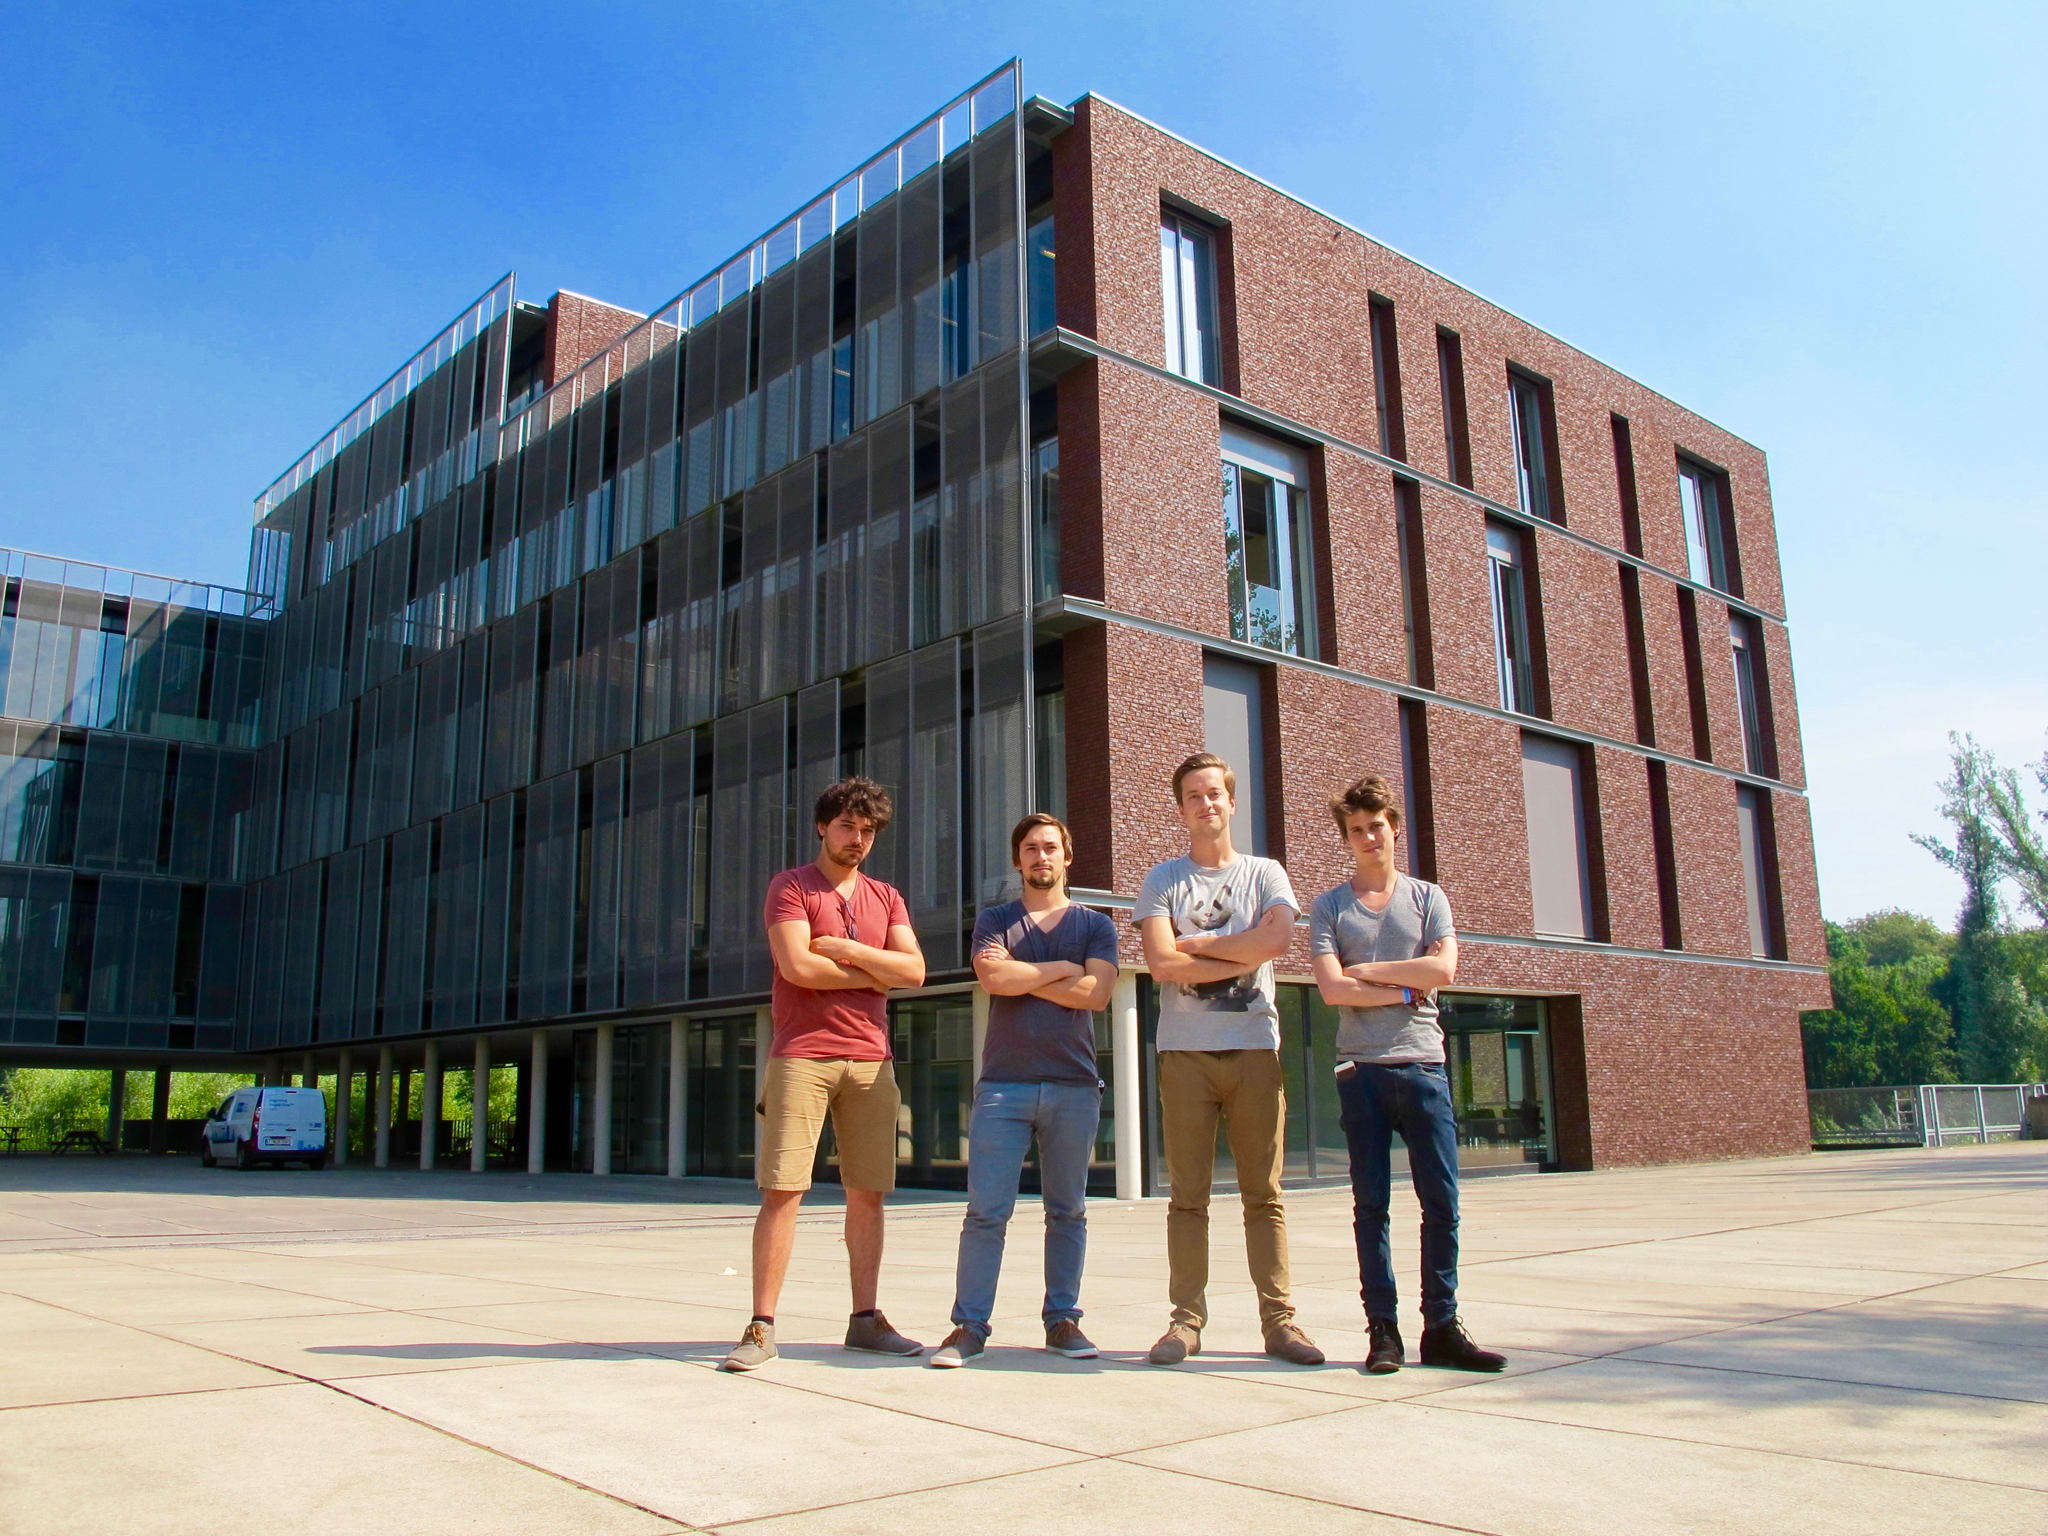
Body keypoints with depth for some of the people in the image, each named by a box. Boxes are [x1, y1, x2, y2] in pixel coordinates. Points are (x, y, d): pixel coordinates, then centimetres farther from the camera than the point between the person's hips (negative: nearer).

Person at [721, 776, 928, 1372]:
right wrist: (874, 974, -2)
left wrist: (845, 949, -8)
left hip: (870, 1060, 5)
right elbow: (797, 967, -12)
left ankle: (865, 1319, 15)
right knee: (782, 1190, -6)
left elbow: (914, 970, 3)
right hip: (801, 1056, -4)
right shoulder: (790, 886, 2)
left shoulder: (886, 898, 16)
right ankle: (762, 1327, -1)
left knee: (868, 1192, 6)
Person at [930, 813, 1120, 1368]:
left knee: (1067, 1211, 7)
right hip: (1004, 1086, -1)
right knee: (986, 1211, -4)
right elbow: (993, 979, -9)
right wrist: (1060, 968, -3)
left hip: (1074, 1087, 1)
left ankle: (1062, 1320, 16)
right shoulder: (994, 921, 11)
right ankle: (969, 1326, 1)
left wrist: (1020, 974, -4)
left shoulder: (1095, 925, 12)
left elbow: (1095, 993, -5)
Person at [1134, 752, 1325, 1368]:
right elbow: (1162, 963, -6)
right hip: (1185, 1051, 0)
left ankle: (1279, 1321, 8)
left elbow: (1275, 938, -10)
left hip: (1255, 1049, 1)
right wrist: (1241, 957, -5)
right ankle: (1187, 1319, 8)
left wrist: (1194, 944, -5)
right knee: (1188, 1195, 2)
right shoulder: (1162, 880, 8)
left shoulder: (1265, 874, 11)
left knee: (1264, 1194, 3)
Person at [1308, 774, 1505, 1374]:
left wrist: (1365, 970, -3)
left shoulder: (1427, 897, 11)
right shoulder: (1329, 907, 7)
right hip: (1361, 1069, -1)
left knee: (1441, 1201, 0)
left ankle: (1441, 1327, 9)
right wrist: (1403, 991, -6)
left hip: (1422, 1064, 1)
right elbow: (1332, 989, -6)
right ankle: (1382, 1329, 8)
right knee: (1371, 1204, 2)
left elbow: (1443, 970, -6)